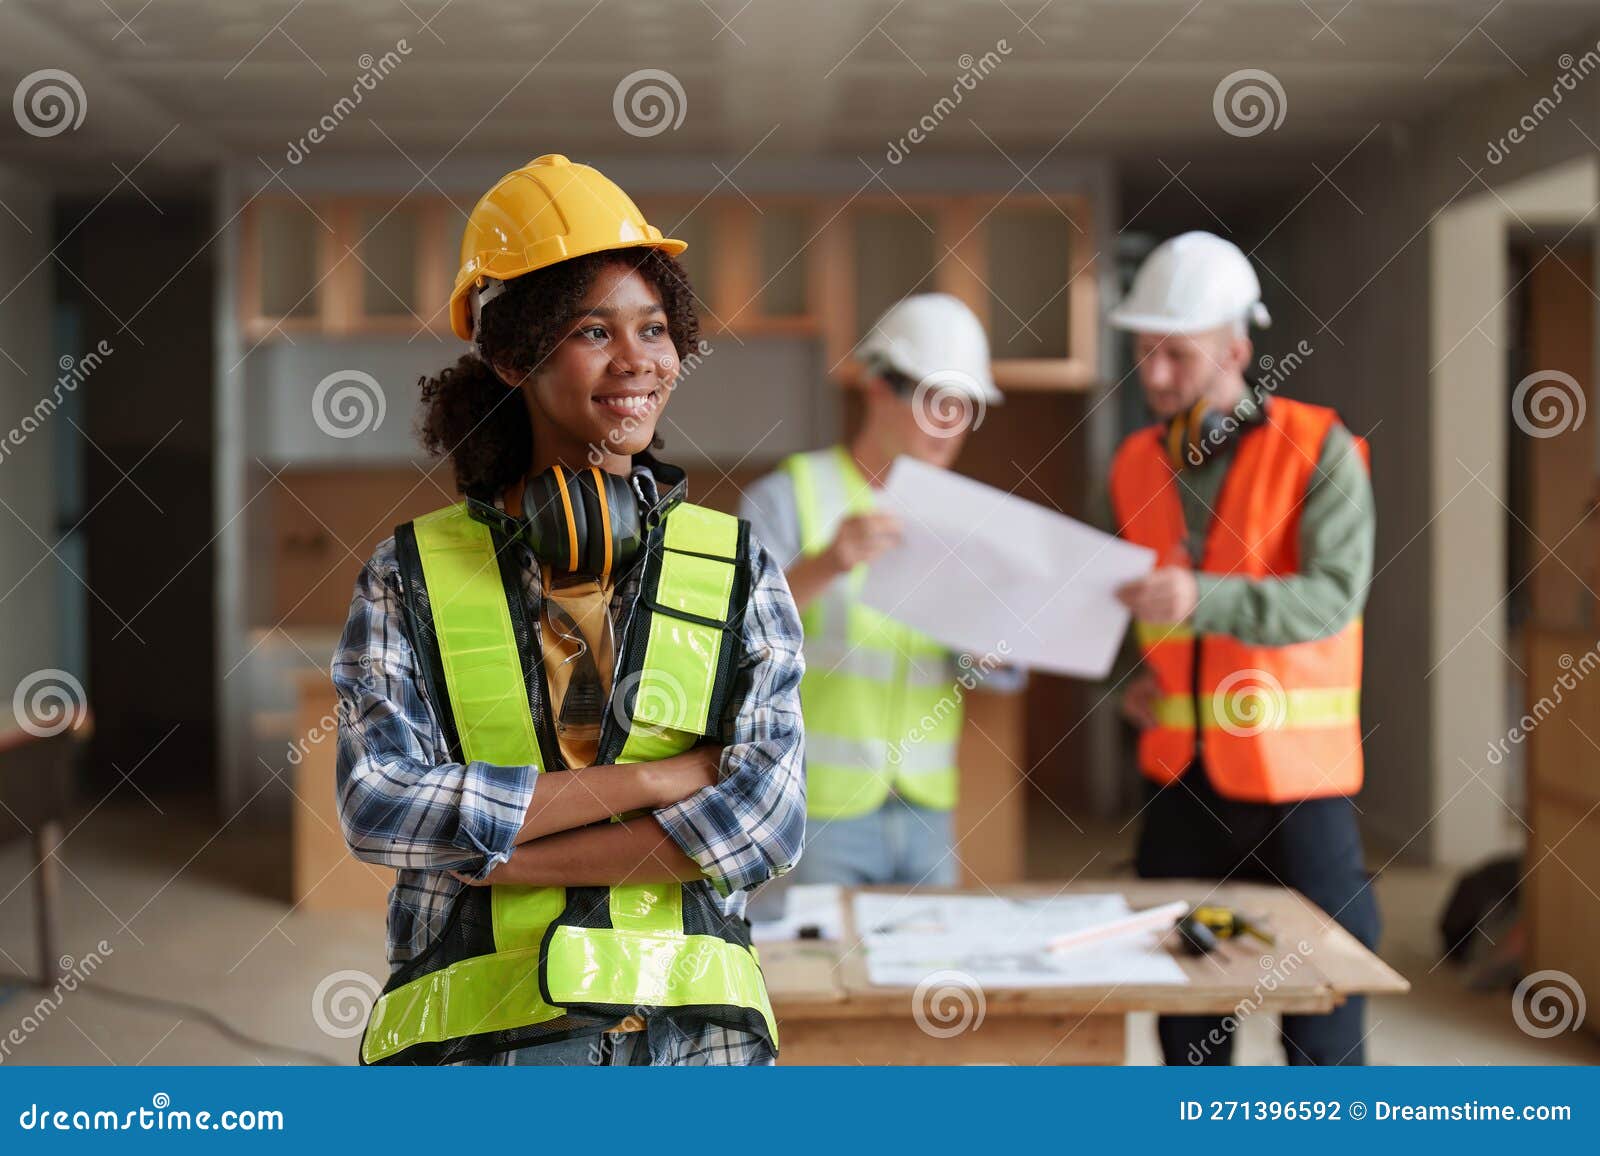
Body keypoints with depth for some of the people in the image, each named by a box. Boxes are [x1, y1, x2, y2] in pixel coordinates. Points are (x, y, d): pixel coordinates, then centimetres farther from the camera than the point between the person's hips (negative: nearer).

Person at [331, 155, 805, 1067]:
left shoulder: (738, 570, 11)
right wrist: (649, 782, -8)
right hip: (478, 1036, -1)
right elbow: (379, 806, -5)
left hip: (693, 1036, 1)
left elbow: (768, 819, -1)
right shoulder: (412, 577, 9)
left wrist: (496, 852, -6)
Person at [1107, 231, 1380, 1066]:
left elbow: (1334, 595, -19)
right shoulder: (1137, 463, 9)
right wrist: (1134, 677, 3)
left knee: (1322, 1018, 0)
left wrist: (1204, 601, -33)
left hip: (1293, 775, -4)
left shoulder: (1318, 449, -7)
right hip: (1179, 771, 5)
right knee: (1185, 1003, 9)